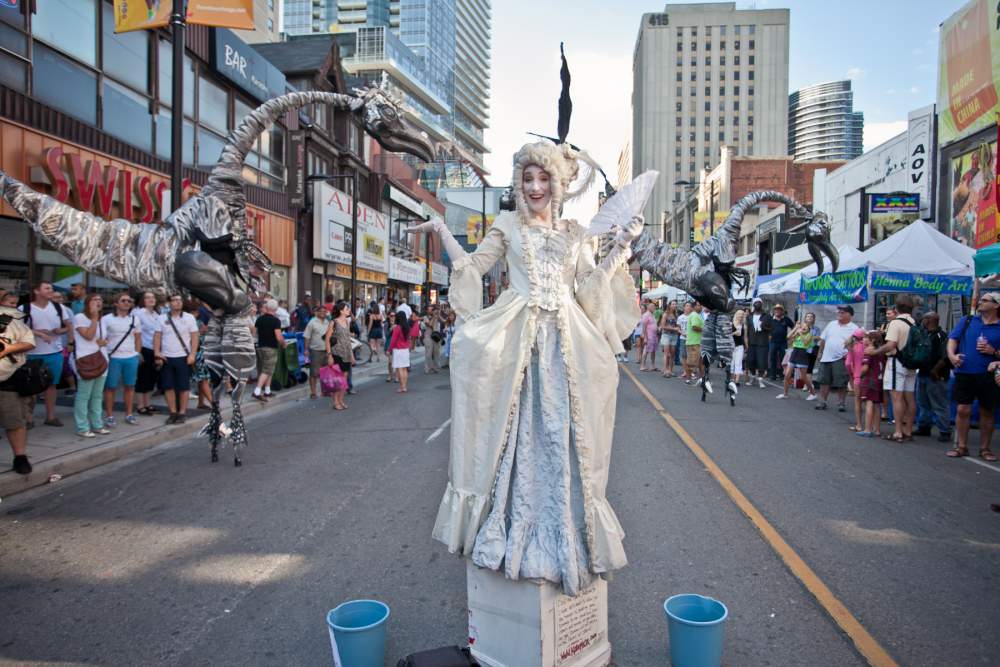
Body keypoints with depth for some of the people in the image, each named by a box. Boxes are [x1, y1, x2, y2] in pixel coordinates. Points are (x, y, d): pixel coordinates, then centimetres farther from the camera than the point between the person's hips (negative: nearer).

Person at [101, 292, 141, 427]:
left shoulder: (134, 319, 8)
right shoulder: (107, 319, -4)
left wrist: (137, 353, 11)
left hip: (131, 358, 4)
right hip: (113, 358, -3)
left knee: (129, 386, 9)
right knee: (111, 387, 4)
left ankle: (129, 414, 18)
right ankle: (109, 416, 11)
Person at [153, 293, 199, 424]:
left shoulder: (189, 318, 1)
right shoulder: (162, 318, 6)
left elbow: (194, 337, -1)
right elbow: (157, 337, 5)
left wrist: (192, 354, -10)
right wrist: (157, 354, -5)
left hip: (183, 357, -2)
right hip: (166, 358, 2)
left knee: (183, 387, 1)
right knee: (168, 387, 5)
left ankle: (182, 412, 10)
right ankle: (173, 412, 15)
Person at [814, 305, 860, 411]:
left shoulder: (854, 328, -2)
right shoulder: (831, 324, 13)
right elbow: (823, 339, 17)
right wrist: (820, 352, 14)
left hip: (841, 359, -5)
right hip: (826, 358, 5)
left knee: (841, 383, -1)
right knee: (824, 381, 8)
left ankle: (841, 403, 11)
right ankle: (822, 401, 15)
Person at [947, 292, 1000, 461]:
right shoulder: (967, 321, 8)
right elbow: (953, 339, 4)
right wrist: (952, 355, -12)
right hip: (965, 374, 1)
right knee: (963, 410, -1)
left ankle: (985, 448, 21)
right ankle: (962, 446, 11)